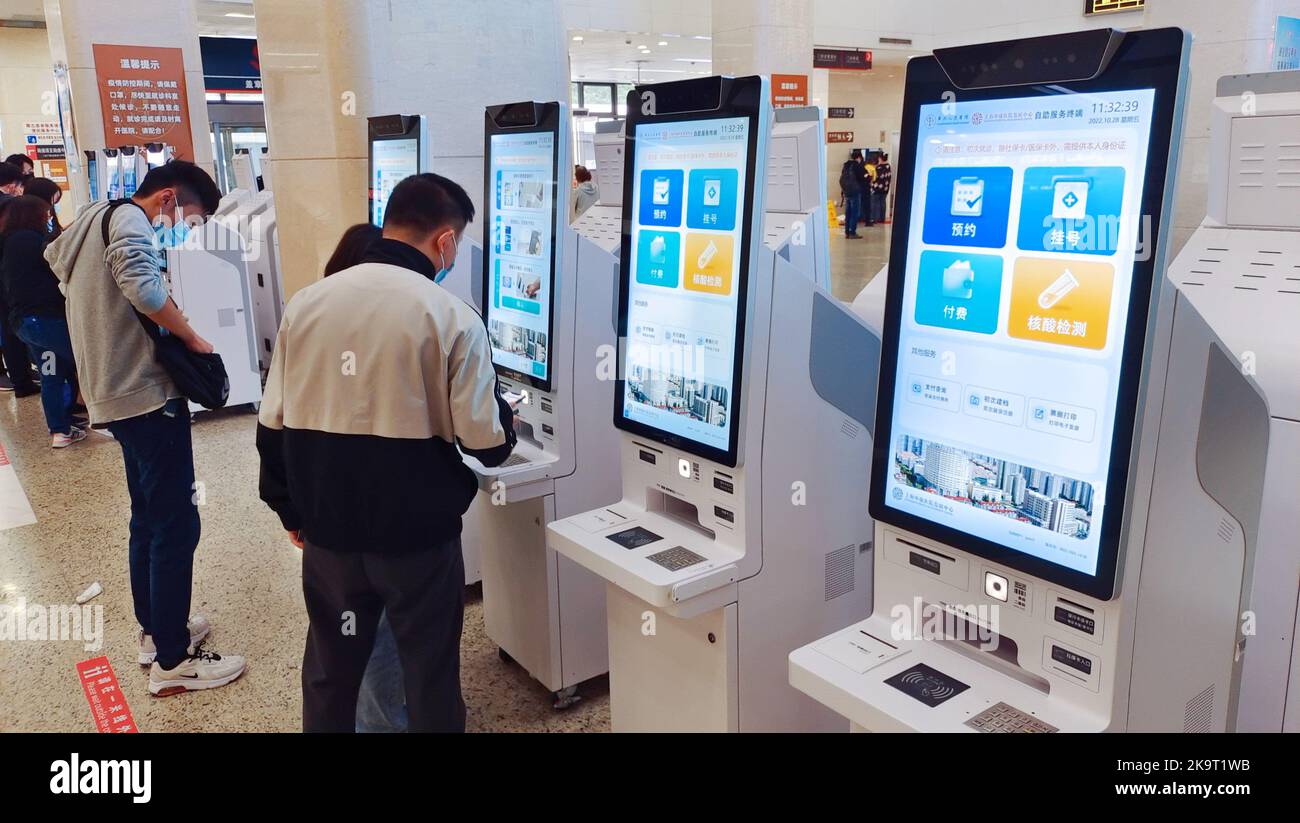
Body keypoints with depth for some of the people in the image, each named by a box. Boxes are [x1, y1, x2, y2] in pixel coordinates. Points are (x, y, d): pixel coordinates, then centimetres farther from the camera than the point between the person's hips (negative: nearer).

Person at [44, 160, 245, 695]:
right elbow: (144, 289, -31)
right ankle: (172, 662, 4)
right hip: (147, 393, -11)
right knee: (176, 526, -5)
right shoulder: (129, 219, -12)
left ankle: (155, 630, 32)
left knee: (148, 518, 20)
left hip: (116, 394, 11)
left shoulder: (96, 218, 18)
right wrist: (193, 338, -15)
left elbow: (55, 257, 32)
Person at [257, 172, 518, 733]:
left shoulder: (306, 303, 0)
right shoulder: (451, 318, -13)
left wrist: (290, 511, 18)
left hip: (327, 529, 4)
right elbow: (487, 445, -12)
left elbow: (273, 427, 5)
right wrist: (504, 422, 11)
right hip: (417, 533, -4)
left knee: (329, 670, 21)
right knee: (429, 672, 14)